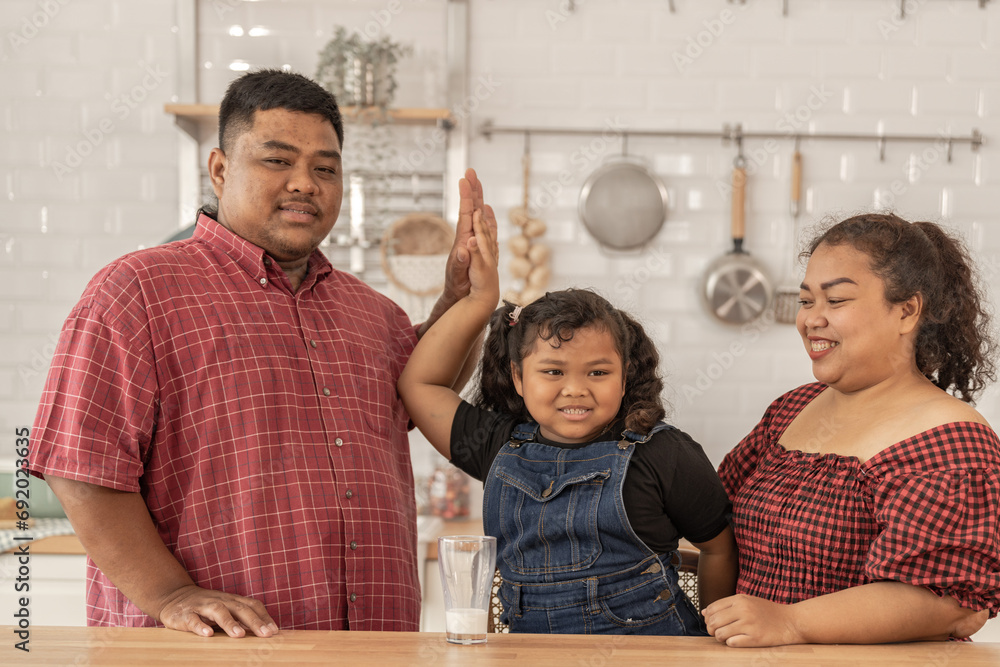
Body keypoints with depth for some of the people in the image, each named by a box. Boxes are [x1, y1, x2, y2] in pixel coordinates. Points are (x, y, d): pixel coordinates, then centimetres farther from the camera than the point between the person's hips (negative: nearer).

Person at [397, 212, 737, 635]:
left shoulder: (663, 454, -4)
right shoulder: (501, 447, 7)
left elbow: (721, 547, 7)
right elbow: (419, 383, 14)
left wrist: (711, 636, 12)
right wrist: (481, 299, 9)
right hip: (531, 652, 1)